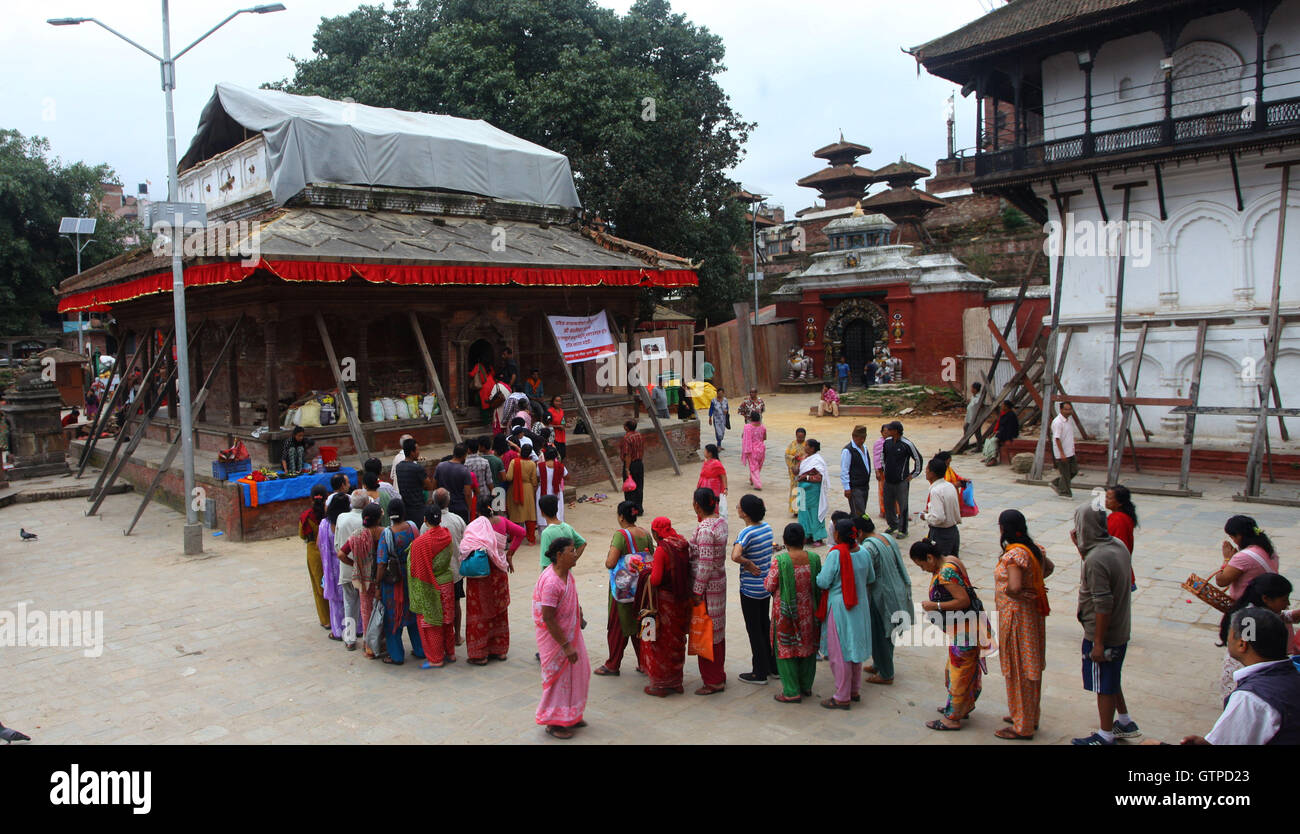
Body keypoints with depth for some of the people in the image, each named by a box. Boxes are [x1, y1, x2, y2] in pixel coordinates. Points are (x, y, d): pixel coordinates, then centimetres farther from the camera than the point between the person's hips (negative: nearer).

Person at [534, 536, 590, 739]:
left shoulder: (566, 572, -2)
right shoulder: (551, 582, -30)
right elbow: (548, 619, -28)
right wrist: (566, 646, -24)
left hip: (570, 633, 9)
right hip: (555, 638, -9)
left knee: (578, 672, 19)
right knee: (558, 678, 5)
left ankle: (570, 715, 37)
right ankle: (554, 723, 23)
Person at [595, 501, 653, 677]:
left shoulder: (621, 535, -19)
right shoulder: (646, 534, 1)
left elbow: (611, 563, -25)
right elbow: (651, 559, 8)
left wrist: (607, 558, -4)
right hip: (641, 586, 6)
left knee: (618, 625, 7)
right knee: (639, 623, 17)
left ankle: (613, 665, 17)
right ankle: (644, 664, 23)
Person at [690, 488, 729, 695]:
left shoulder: (704, 529, -24)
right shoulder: (721, 521, 3)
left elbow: (705, 564, -25)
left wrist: (697, 592, -19)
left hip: (707, 585, -9)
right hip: (720, 580, 9)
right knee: (718, 630, 19)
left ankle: (713, 681, 12)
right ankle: (719, 675, 31)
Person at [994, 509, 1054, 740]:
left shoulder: (1013, 554, -24)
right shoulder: (1033, 549, 4)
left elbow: (1014, 587, -34)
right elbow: (1049, 567, 23)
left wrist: (1007, 592, -13)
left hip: (1016, 615, -9)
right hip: (1033, 614, 9)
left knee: (1019, 670, 2)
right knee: (1031, 667, 20)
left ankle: (1022, 727, 12)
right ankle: (1030, 716, 34)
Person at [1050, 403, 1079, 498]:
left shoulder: (1068, 420, 11)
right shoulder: (1057, 422, -19)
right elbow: (1057, 439, -22)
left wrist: (1073, 448, 21)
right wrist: (1062, 453, -24)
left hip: (1070, 452, 9)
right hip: (1062, 453, -9)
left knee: (1074, 470, 13)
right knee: (1065, 473, -1)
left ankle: (1056, 483, 24)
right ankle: (1064, 492, 12)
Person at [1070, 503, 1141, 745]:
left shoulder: (1096, 559, -28)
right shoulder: (1118, 546, -1)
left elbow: (1103, 605, -26)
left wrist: (1098, 643, -19)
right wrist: (1081, 547, 8)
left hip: (1103, 635, -9)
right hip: (1120, 631, 9)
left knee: (1104, 685, 8)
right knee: (1110, 680, 26)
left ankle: (1105, 736, 22)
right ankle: (1125, 722, 40)